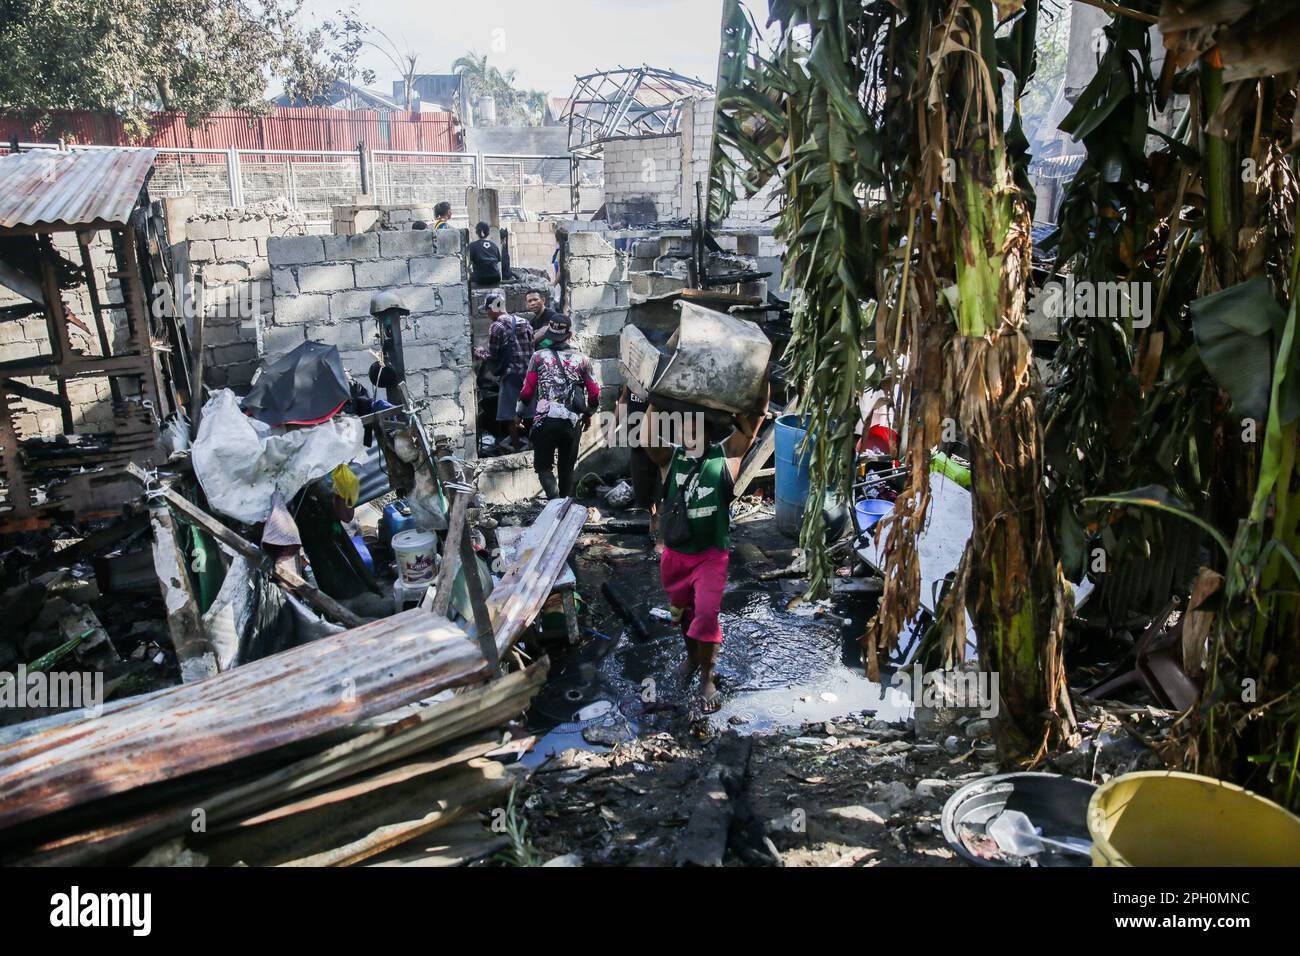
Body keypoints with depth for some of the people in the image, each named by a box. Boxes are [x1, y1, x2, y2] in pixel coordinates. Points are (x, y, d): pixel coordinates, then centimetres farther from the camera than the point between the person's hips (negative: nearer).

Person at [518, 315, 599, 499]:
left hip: (545, 421, -2)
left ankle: (554, 497, -16)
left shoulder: (539, 356, 1)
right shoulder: (582, 359, 6)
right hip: (573, 423, 2)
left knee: (543, 466, 9)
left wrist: (519, 413, 15)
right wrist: (588, 414, 24)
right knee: (566, 468, 17)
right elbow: (595, 393, 6)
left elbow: (527, 390, -1)